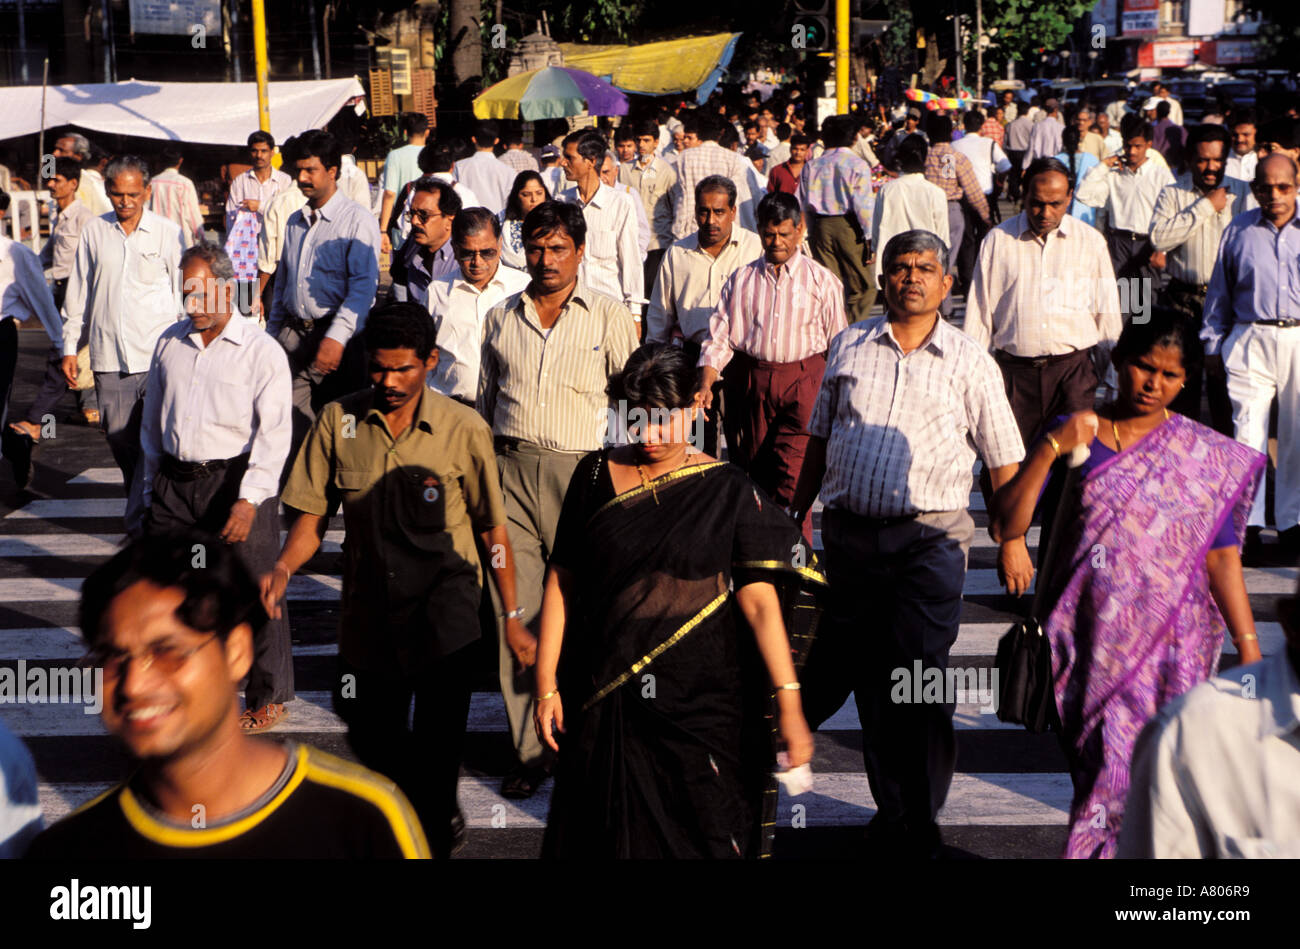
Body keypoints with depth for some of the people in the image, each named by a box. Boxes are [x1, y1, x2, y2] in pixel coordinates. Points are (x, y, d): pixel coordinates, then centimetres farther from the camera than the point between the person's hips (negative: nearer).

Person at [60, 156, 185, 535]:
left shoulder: (168, 233, 3)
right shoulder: (94, 232, 9)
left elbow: (185, 295, 8)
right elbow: (78, 291, 16)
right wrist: (69, 347, 14)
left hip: (159, 356, -2)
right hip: (109, 358, 2)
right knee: (120, 440, 6)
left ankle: (143, 520, -3)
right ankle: (142, 509, 24)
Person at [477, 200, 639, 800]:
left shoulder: (610, 318, 4)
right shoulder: (500, 319, 14)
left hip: (582, 471, -2)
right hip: (511, 469, 3)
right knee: (516, 611, -1)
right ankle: (529, 748, 7)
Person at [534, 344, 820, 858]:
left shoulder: (727, 490, -3)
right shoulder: (597, 476, 2)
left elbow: (759, 599, -10)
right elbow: (562, 580, 5)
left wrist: (788, 701, -19)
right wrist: (546, 683, 1)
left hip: (700, 701, -1)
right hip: (607, 698, 2)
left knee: (706, 836, 4)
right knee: (607, 837, 9)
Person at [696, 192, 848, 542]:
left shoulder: (822, 281, 5)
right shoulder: (741, 280, 10)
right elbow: (720, 336, 5)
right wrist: (706, 383, -9)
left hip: (803, 381, -3)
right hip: (750, 380, 3)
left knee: (791, 476, -13)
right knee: (753, 471, 7)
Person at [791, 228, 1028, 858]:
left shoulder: (969, 362, 3)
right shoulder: (850, 345, 9)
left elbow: (1003, 458, 5)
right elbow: (820, 436, 18)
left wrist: (1013, 541, 2)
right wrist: (795, 515, 18)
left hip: (930, 538, -2)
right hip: (850, 529, 3)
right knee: (864, 670, 8)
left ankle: (916, 820, 6)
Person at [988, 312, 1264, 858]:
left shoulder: (1207, 458, 3)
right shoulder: (1073, 434, 3)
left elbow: (1221, 556, 0)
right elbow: (1004, 526, -5)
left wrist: (1249, 648, -6)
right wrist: (1050, 448, -15)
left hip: (1167, 642, -1)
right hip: (1087, 639, 1)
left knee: (1135, 767, -5)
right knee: (1097, 765, 5)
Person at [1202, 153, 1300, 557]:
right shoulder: (1238, 230, 8)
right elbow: (1220, 292, 15)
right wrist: (1212, 344, 14)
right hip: (1250, 340, 0)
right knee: (1246, 431, -4)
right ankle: (1246, 520, 3)